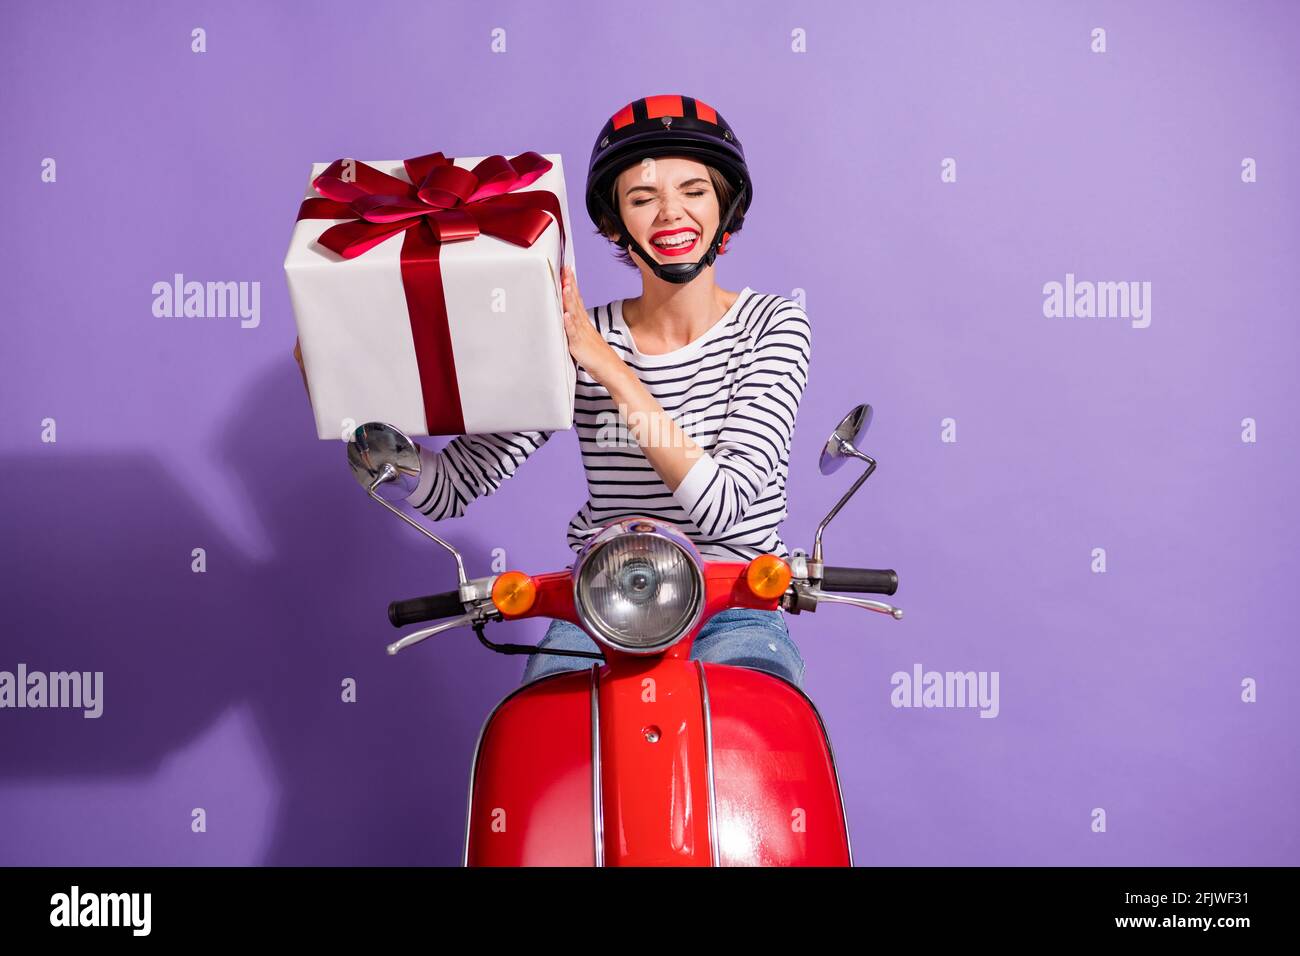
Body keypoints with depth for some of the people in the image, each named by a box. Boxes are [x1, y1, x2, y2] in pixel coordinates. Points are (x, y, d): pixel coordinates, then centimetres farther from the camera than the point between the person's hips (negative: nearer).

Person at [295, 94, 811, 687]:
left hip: (738, 610, -1)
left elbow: (722, 504, -17)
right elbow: (449, 490, -2)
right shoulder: (576, 340, 0)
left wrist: (610, 368, -21)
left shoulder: (773, 324, -3)